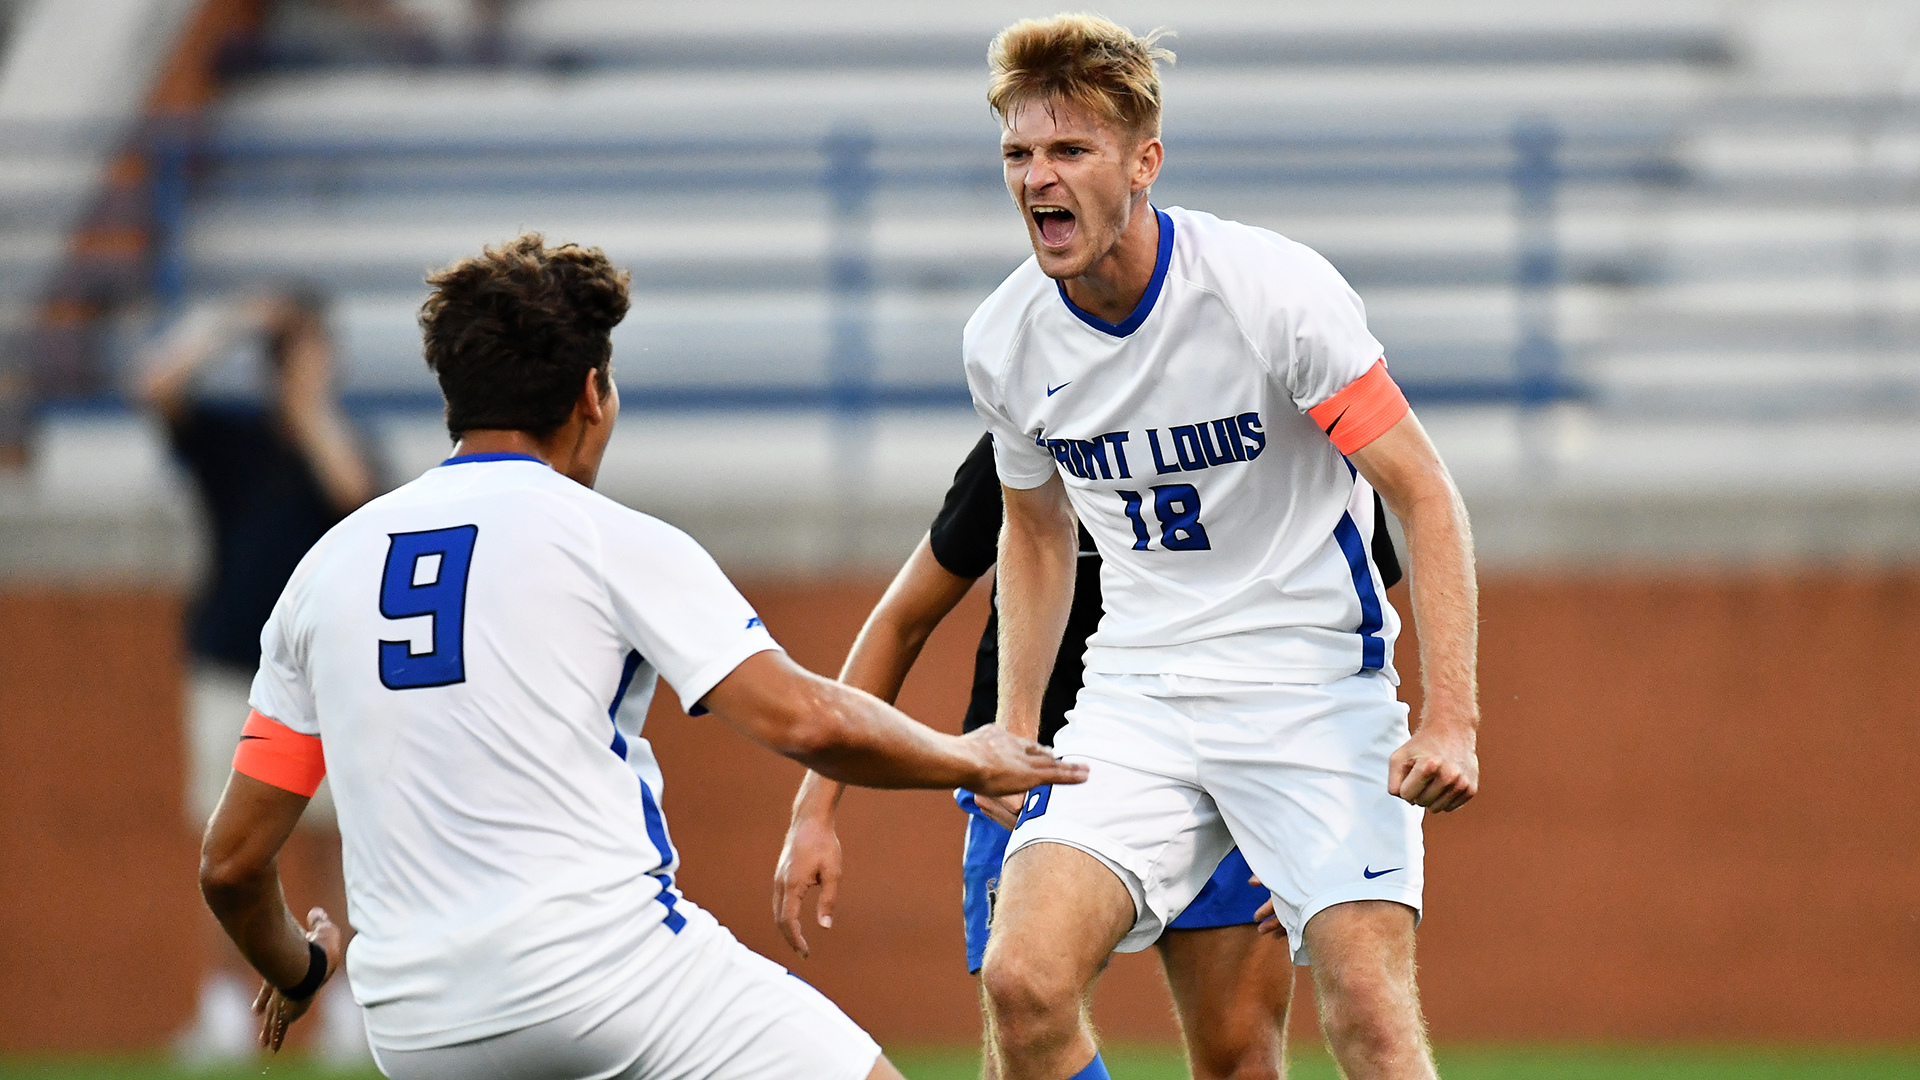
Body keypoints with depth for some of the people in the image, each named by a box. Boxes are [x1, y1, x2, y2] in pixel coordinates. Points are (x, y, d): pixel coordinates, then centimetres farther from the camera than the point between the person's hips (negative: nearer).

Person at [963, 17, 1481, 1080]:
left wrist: (1449, 716, -22)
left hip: (1314, 682, -4)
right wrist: (1015, 733, 13)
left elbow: (1422, 494, -13)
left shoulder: (1275, 289, -17)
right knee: (1023, 980, -15)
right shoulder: (1002, 341, -1)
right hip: (1136, 690, 4)